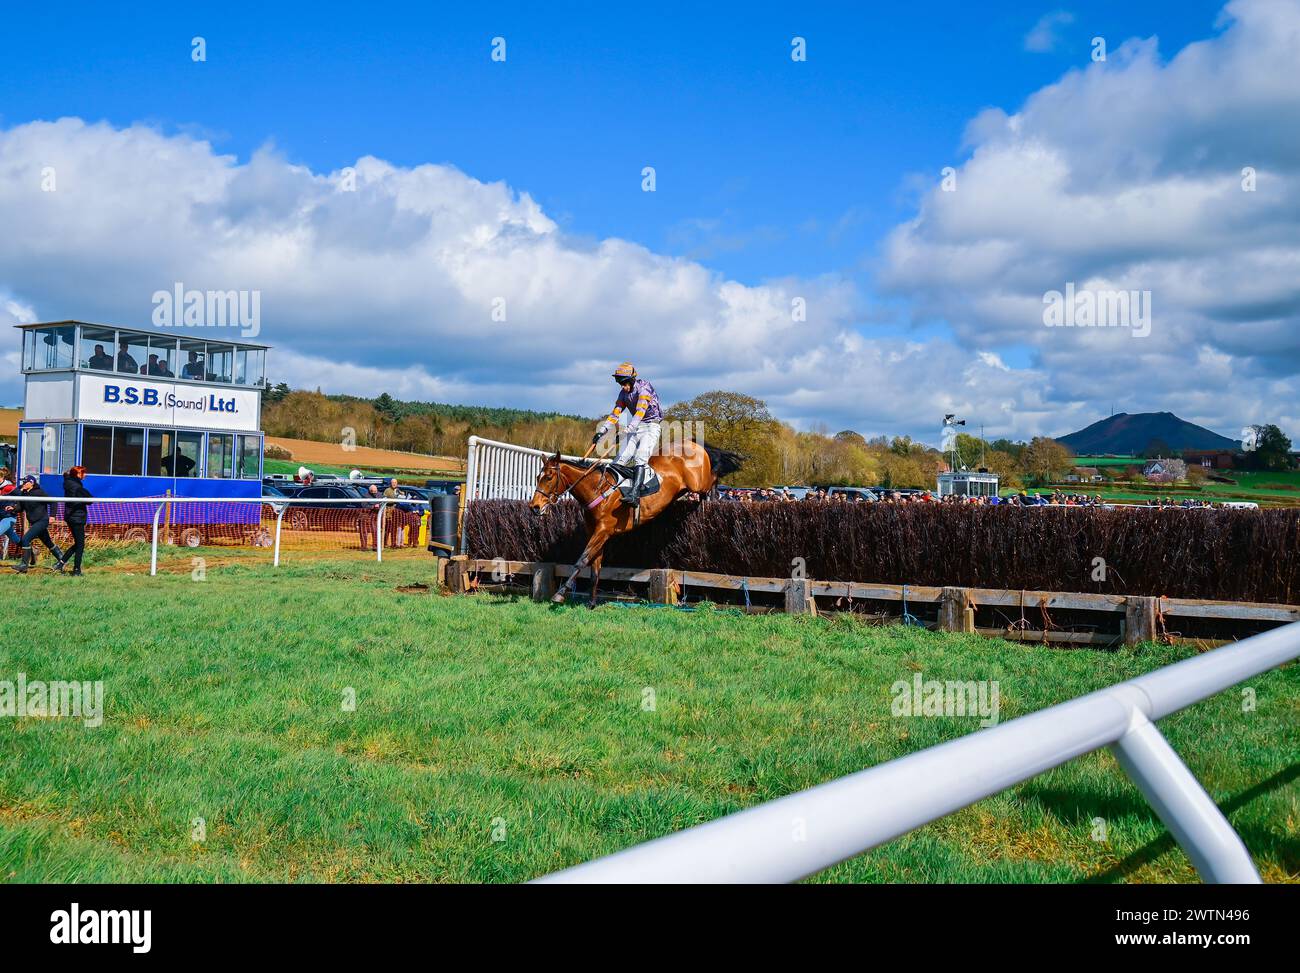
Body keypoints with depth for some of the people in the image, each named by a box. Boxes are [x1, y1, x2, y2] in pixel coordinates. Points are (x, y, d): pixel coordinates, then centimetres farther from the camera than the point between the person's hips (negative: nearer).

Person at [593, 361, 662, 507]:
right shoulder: (624, 393, 7)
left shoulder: (643, 387, -17)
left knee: (641, 459, -24)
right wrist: (601, 431, -3)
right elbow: (615, 413, 8)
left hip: (651, 426, -8)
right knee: (621, 458, -4)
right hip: (635, 427, 8)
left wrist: (626, 430, -39)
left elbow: (640, 411, -29)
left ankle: (635, 496, -34)